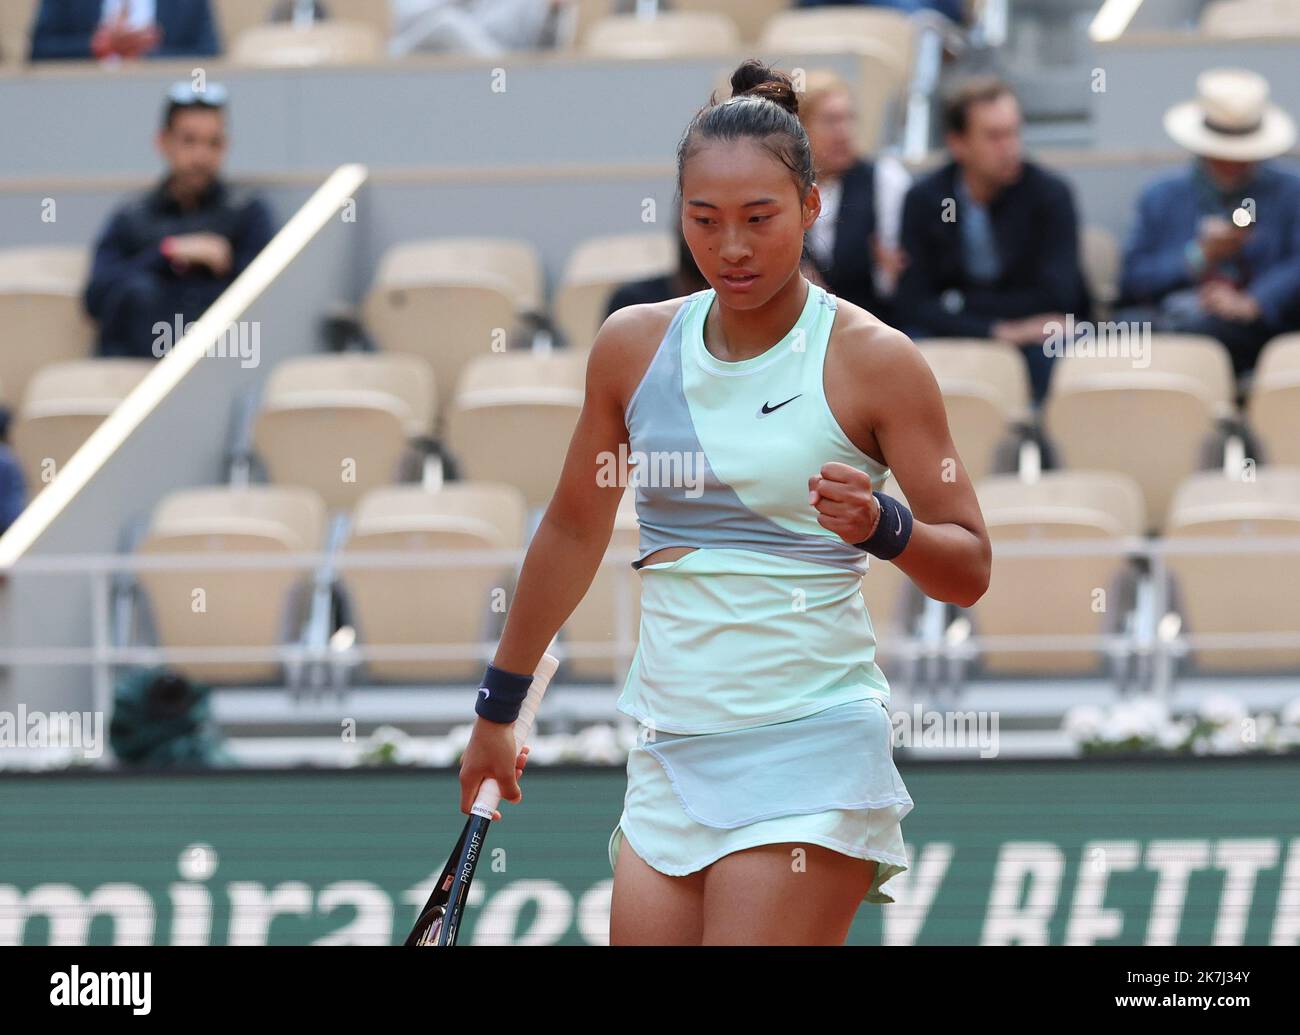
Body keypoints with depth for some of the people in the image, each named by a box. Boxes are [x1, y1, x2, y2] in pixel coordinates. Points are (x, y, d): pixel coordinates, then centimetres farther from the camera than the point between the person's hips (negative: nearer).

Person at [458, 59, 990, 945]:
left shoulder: (873, 359, -6)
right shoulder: (634, 345, 6)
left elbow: (969, 570, -3)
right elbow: (574, 531, 19)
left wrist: (881, 526, -23)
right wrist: (499, 706, 24)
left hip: (811, 747, -5)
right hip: (670, 753, 5)